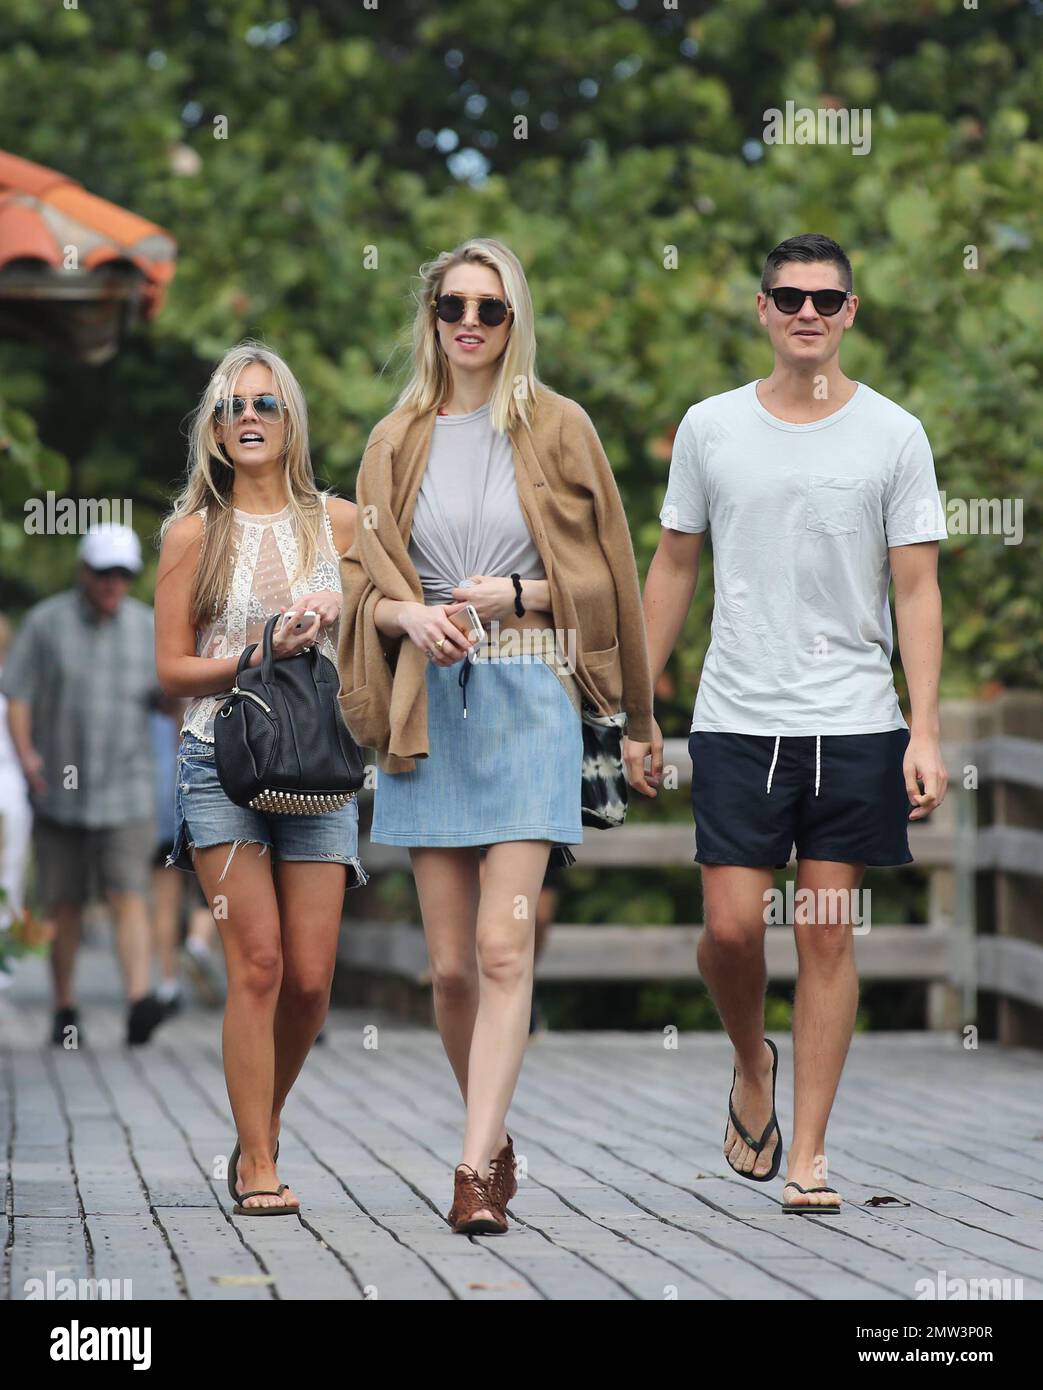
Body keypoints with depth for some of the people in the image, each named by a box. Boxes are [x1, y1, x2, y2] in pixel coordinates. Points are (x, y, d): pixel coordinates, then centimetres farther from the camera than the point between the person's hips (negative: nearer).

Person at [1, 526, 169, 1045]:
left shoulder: (146, 626, 3)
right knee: (63, 906, 8)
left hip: (124, 792, 0)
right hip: (58, 790, 0)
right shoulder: (45, 622, -1)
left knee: (128, 897, -14)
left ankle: (139, 1004, -27)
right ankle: (65, 1012, 21)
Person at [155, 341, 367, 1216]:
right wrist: (257, 656, -11)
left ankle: (259, 1137, 21)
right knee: (258, 963, -10)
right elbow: (172, 670, 3)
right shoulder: (194, 534, 3)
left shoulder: (340, 522, 9)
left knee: (311, 979, -2)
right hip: (223, 760, -2)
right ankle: (257, 1168, -3)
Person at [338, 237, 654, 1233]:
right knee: (450, 963, 4)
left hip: (527, 703, -3)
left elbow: (598, 571, 6)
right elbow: (361, 581, 11)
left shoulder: (556, 429, 5)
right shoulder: (398, 441, 11)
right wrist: (409, 615, -10)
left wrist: (516, 596, -11)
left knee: (503, 947, -14)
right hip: (427, 708, 3)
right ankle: (494, 1139, 23)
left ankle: (475, 1171, -17)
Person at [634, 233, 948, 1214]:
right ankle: (752, 1065, 27)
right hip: (737, 720, 1)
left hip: (854, 726, -1)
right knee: (732, 927, -5)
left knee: (828, 936, 1)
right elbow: (672, 570, 12)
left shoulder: (894, 435, 1)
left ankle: (806, 1158, 8)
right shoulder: (711, 426, 6)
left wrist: (925, 732, -8)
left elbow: (916, 590, 0)